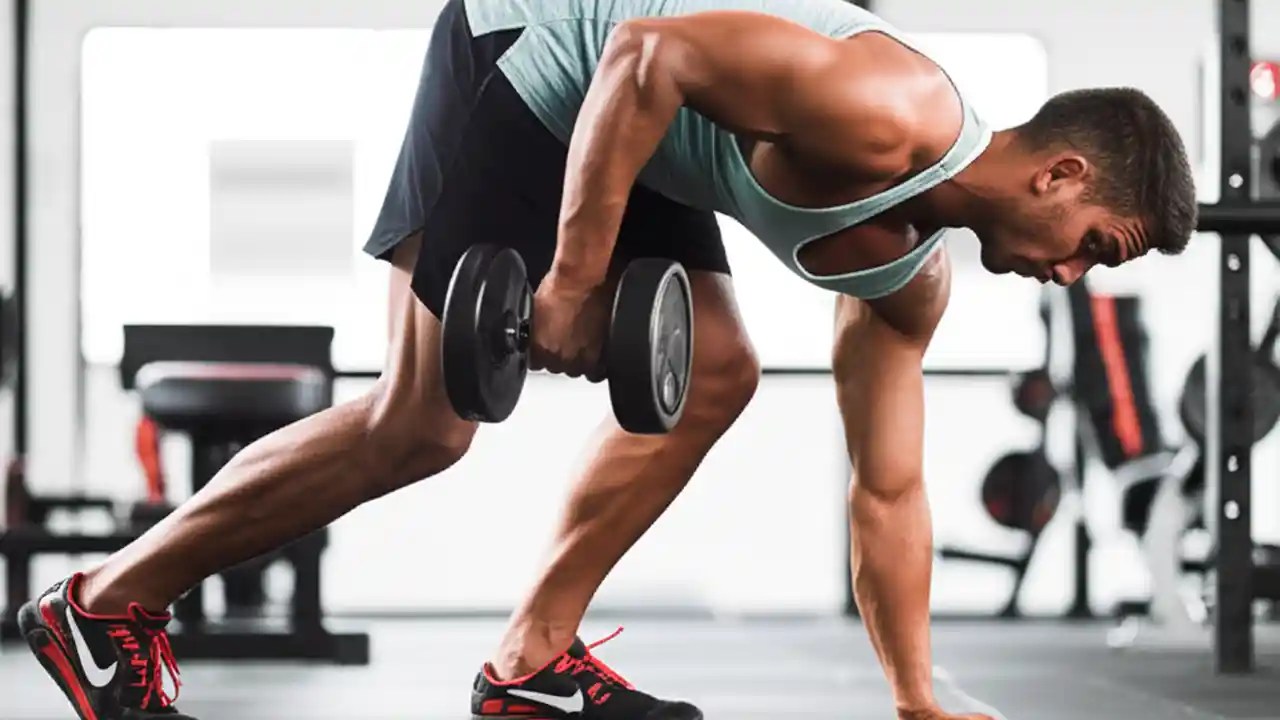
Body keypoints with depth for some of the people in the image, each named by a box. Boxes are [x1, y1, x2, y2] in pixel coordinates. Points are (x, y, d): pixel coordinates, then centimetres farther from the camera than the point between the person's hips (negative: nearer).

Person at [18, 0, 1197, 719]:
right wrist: (576, 280, -25)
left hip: (606, 116, 10)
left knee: (714, 376, 4)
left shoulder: (913, 274, 5)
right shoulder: (890, 118, -25)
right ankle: (108, 602, -1)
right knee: (422, 426, -10)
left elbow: (888, 487, 11)